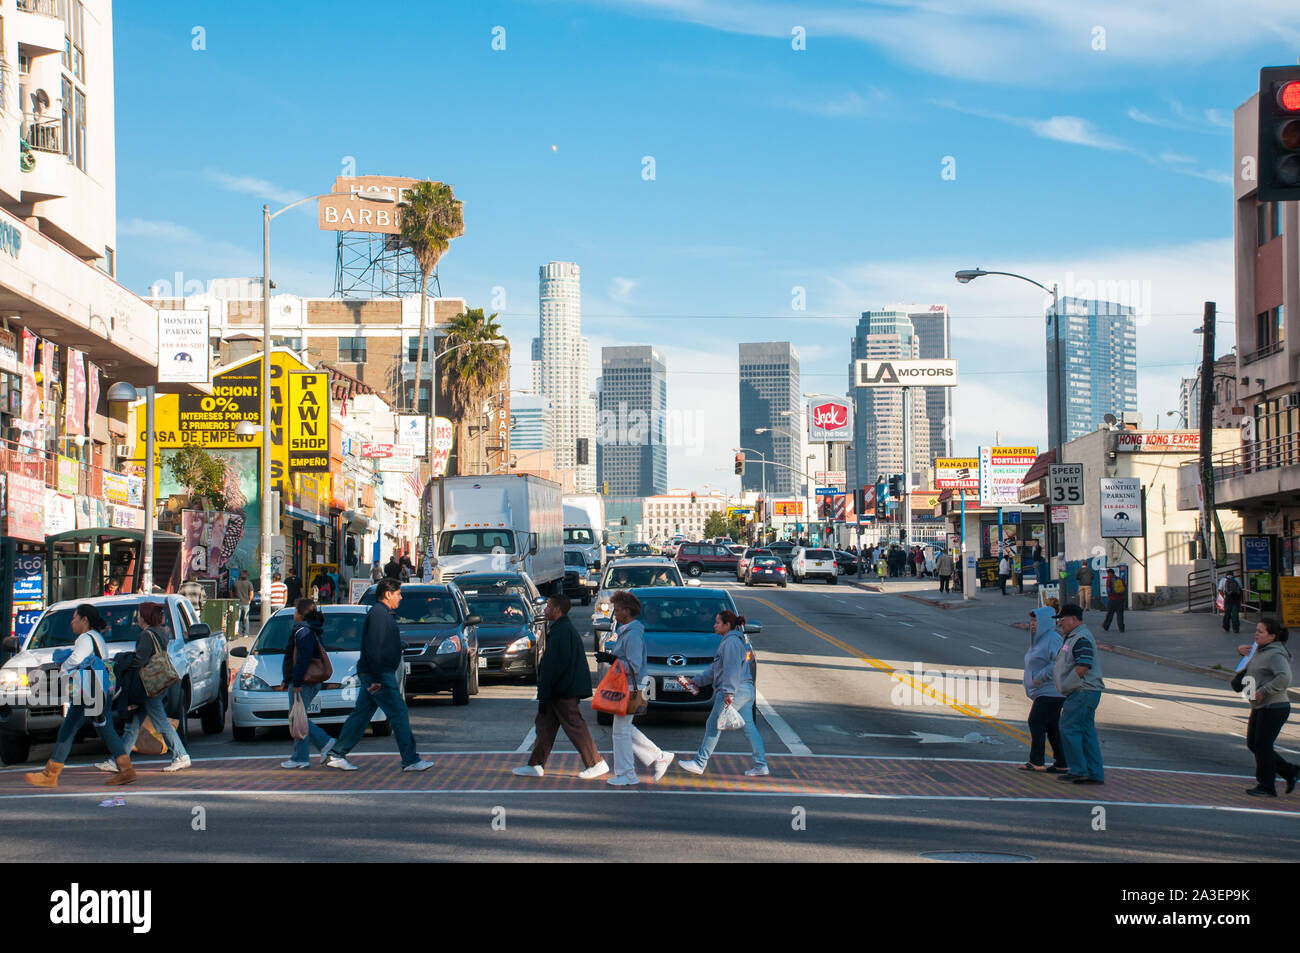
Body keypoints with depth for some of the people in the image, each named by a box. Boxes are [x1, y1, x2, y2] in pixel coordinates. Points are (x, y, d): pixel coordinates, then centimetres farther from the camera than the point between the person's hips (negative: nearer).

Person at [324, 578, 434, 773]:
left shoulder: (382, 613, 19)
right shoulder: (378, 614, -14)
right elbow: (373, 648, -21)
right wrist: (377, 679, -25)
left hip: (373, 675, 11)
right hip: (379, 675, -11)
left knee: (361, 714, 11)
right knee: (399, 714, -7)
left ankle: (336, 754, 14)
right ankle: (410, 760, -5)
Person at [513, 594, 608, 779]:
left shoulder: (560, 632, -18)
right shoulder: (568, 629, 15)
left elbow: (551, 667, -20)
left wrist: (543, 695, -17)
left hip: (563, 692, -11)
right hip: (564, 689, 11)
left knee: (575, 727, -5)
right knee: (544, 723, 13)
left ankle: (596, 764, 0)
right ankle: (536, 765, 18)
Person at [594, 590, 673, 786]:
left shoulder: (633, 634, -19)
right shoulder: (625, 630, 13)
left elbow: (634, 667, -22)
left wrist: (612, 659, -20)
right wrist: (610, 658, 8)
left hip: (630, 687, -11)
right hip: (624, 686, 11)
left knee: (621, 729, -3)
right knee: (626, 728, 16)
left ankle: (626, 775, 5)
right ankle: (660, 758, 20)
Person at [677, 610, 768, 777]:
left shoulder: (731, 642, -11)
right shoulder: (733, 641, 21)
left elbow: (732, 669, -21)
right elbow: (716, 669, 27)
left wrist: (728, 692, -26)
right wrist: (697, 681, 28)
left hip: (735, 691, -10)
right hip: (747, 691, 10)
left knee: (713, 726, -2)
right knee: (749, 727, 8)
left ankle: (699, 763, 3)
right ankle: (761, 766, 5)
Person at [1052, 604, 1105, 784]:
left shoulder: (1082, 639, -15)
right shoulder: (1071, 637, 19)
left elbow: (1083, 667, -23)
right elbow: (1064, 665, 27)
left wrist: (1066, 683, -15)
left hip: (1082, 692, -11)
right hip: (1079, 692, 11)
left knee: (1069, 729, -9)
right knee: (1086, 732, 9)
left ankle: (1078, 769, -5)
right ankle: (1095, 774, 9)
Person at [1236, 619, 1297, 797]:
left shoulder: (1275, 654, -16)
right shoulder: (1260, 651, 13)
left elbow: (1284, 678, -31)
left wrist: (1263, 692, -26)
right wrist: (1242, 650, 15)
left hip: (1274, 707, -10)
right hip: (1260, 708, 10)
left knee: (1262, 746, -5)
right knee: (1253, 744, 11)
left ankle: (1266, 787, 8)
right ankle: (1290, 771, 21)